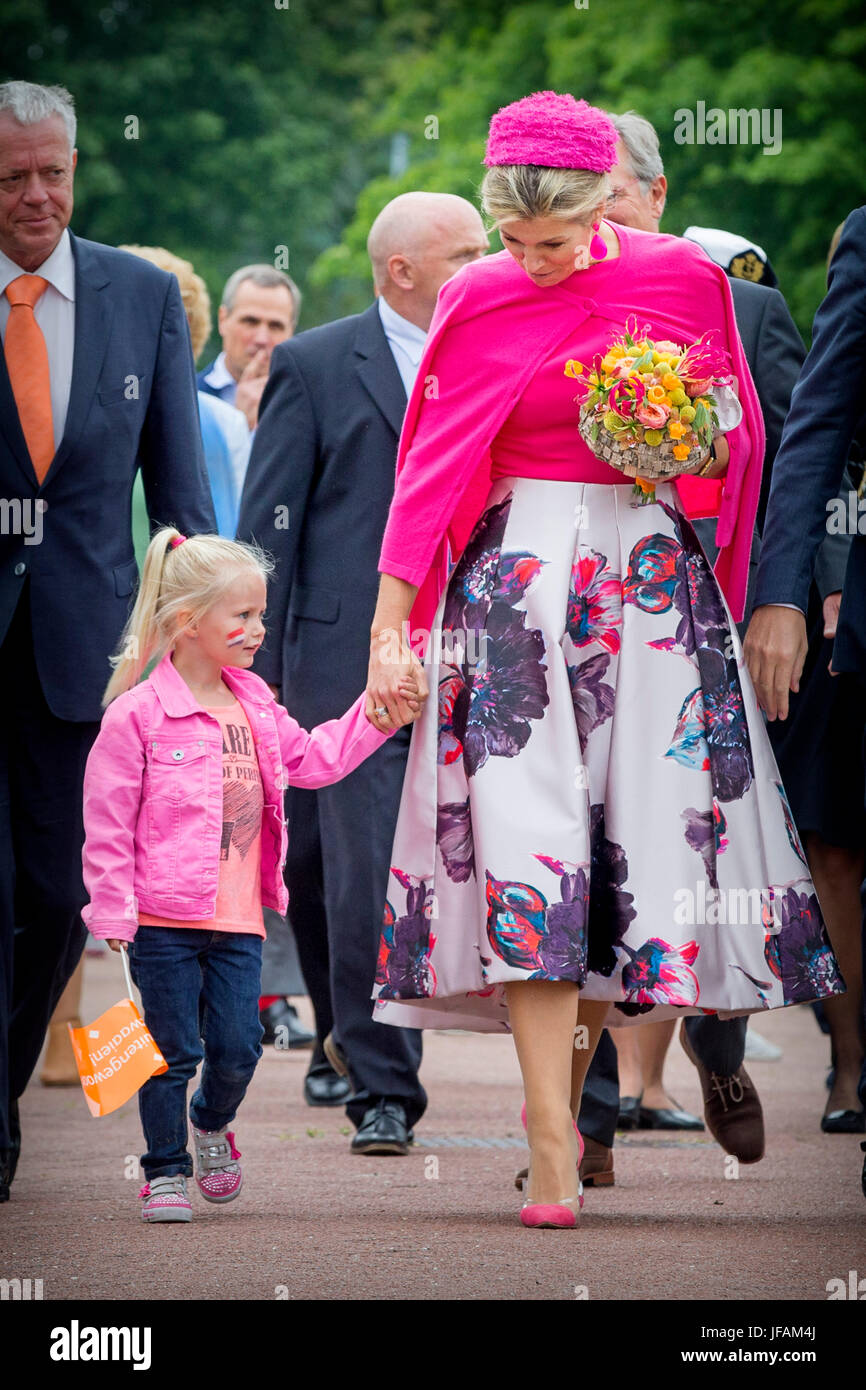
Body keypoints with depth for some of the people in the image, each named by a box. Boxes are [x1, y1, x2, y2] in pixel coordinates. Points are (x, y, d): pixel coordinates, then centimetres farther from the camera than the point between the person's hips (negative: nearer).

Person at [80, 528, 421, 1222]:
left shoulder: (255, 704, 11)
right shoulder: (138, 714, -10)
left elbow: (313, 759, 22)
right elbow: (107, 821, -9)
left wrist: (377, 714, 14)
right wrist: (112, 910, -10)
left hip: (239, 920, 5)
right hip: (163, 921, -5)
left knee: (238, 1047, 2)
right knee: (173, 1049, 1)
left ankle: (212, 1122, 33)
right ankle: (167, 1169, 15)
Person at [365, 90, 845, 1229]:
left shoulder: (685, 279, 3)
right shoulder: (479, 300, 2)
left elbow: (735, 441, 13)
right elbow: (433, 469, 3)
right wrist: (389, 631, 0)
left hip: (657, 584, 2)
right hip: (517, 591, -2)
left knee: (646, 846, -2)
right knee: (525, 844, -12)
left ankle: (563, 1088, 17)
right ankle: (554, 1150, -17)